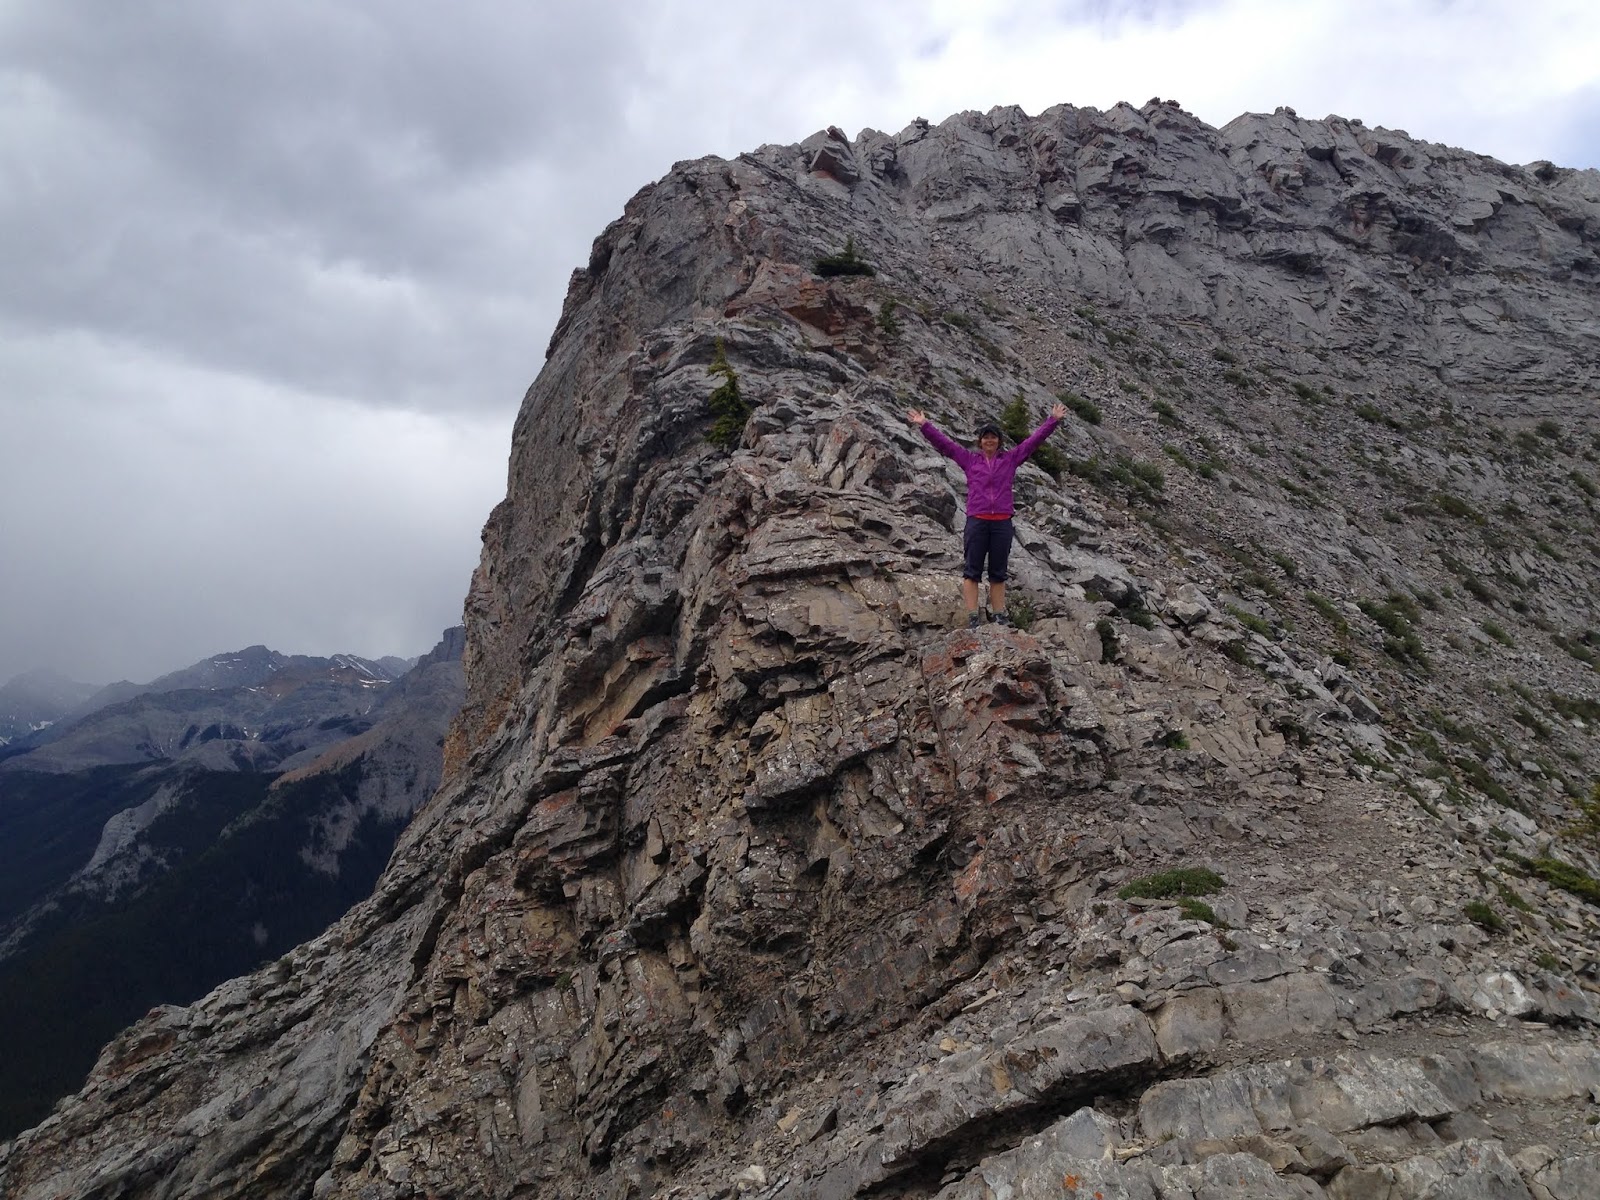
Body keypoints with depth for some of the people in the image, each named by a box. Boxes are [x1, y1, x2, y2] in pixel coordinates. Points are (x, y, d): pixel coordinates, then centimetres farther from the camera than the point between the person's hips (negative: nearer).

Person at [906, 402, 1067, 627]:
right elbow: (943, 442, 5)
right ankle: (973, 619, -3)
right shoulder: (969, 459, 9)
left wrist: (1053, 420, 7)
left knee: (998, 573, 7)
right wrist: (924, 425, -4)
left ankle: (999, 617, 11)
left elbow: (1034, 440, 12)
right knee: (972, 571, -3)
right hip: (977, 521, -1)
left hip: (1002, 523, 1)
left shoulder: (1010, 458, 12)